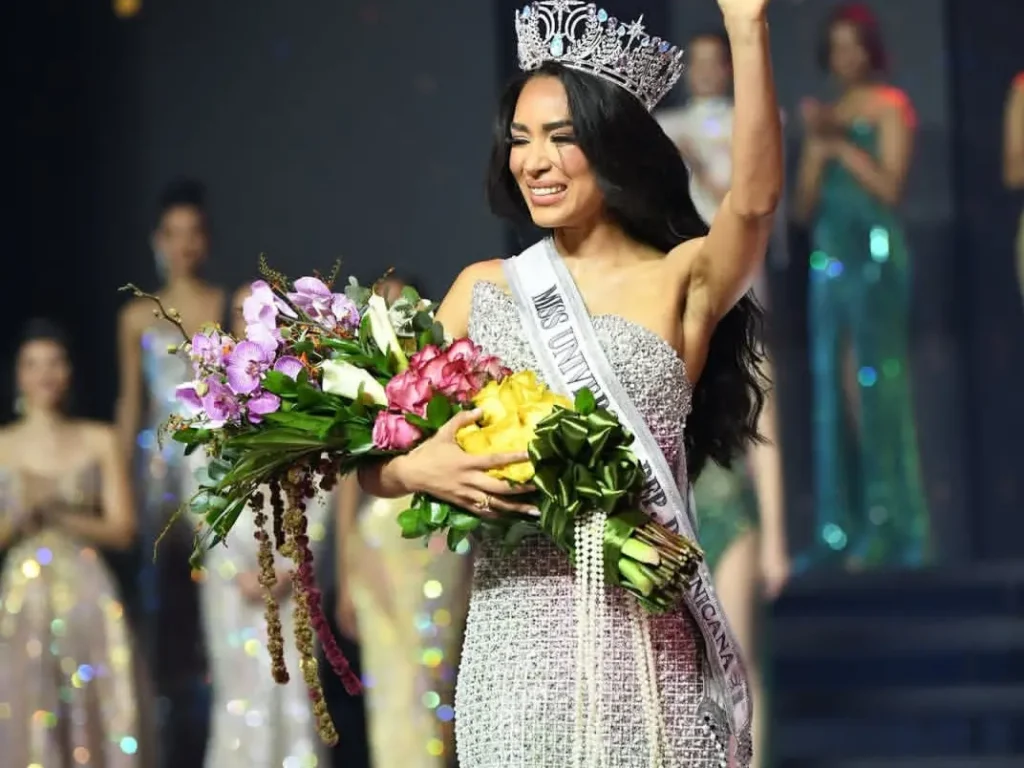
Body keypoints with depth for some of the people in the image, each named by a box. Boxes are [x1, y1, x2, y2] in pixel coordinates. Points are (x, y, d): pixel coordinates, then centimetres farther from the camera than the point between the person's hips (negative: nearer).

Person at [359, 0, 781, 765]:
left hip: (649, 635, -2)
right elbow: (376, 459, 11)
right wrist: (418, 471, -14)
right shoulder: (484, 289, 9)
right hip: (518, 635, 3)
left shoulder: (682, 280, 1)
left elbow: (754, 201, -21)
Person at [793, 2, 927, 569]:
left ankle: (893, 528, -10)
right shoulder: (825, 115, 18)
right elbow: (804, 207, 14)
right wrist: (816, 147, -1)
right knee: (830, 388, 1)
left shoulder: (889, 108, 3)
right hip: (827, 257, 6)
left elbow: (889, 186, -8)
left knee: (876, 383, -10)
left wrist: (840, 144, -10)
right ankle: (837, 529, 1)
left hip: (875, 253, -6)